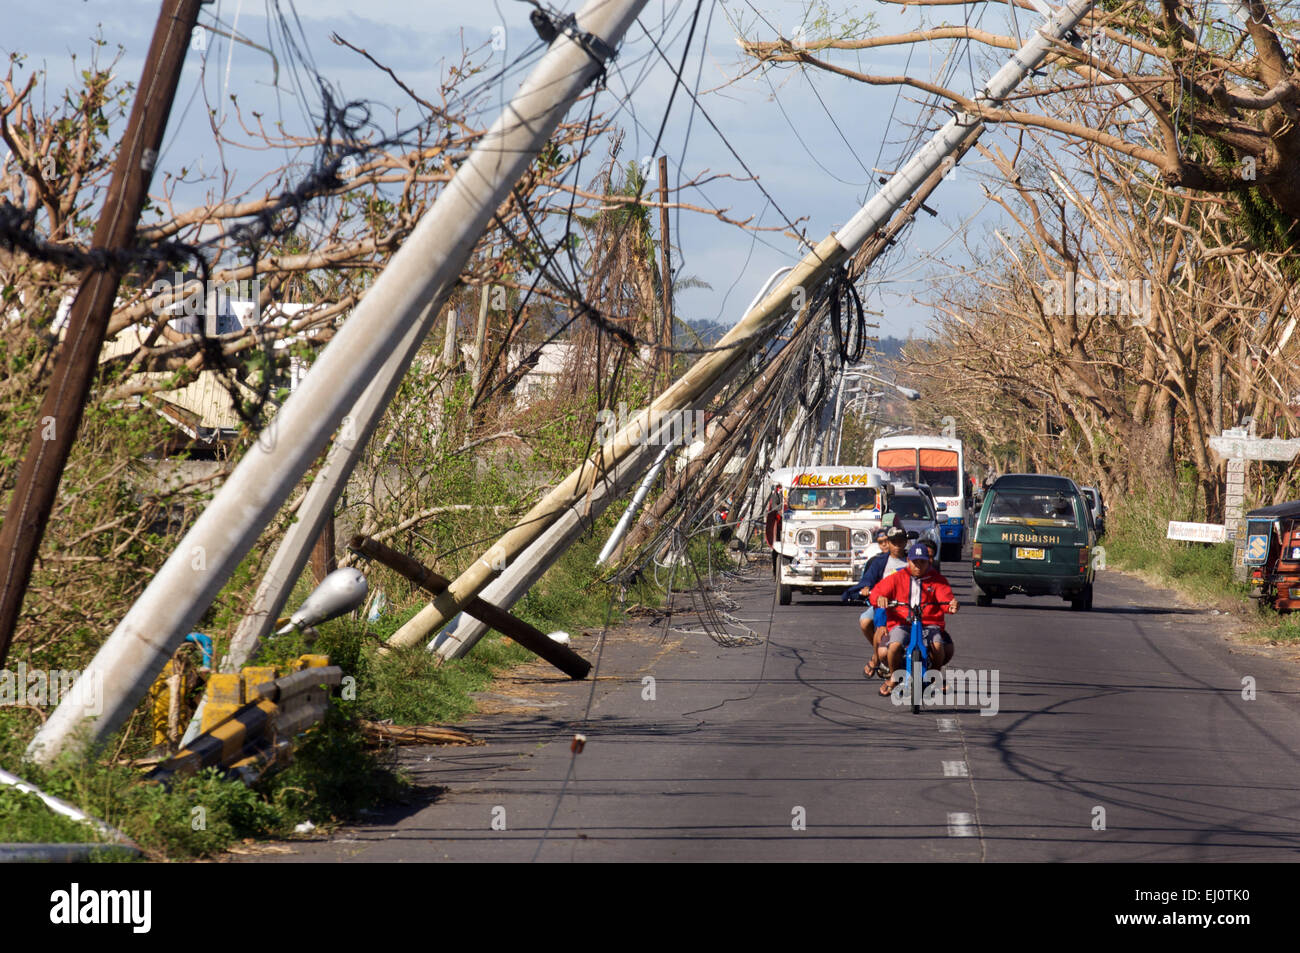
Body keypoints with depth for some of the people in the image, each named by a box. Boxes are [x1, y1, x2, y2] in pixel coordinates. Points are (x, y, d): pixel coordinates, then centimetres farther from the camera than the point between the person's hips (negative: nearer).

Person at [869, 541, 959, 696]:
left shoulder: (937, 580, 12)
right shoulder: (897, 578, 11)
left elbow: (945, 597, -2)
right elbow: (878, 590, 4)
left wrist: (951, 605, -27)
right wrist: (879, 598, -21)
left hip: (929, 623, 0)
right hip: (901, 623, 0)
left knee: (938, 646, -30)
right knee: (895, 646, -31)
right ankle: (893, 677, 0)